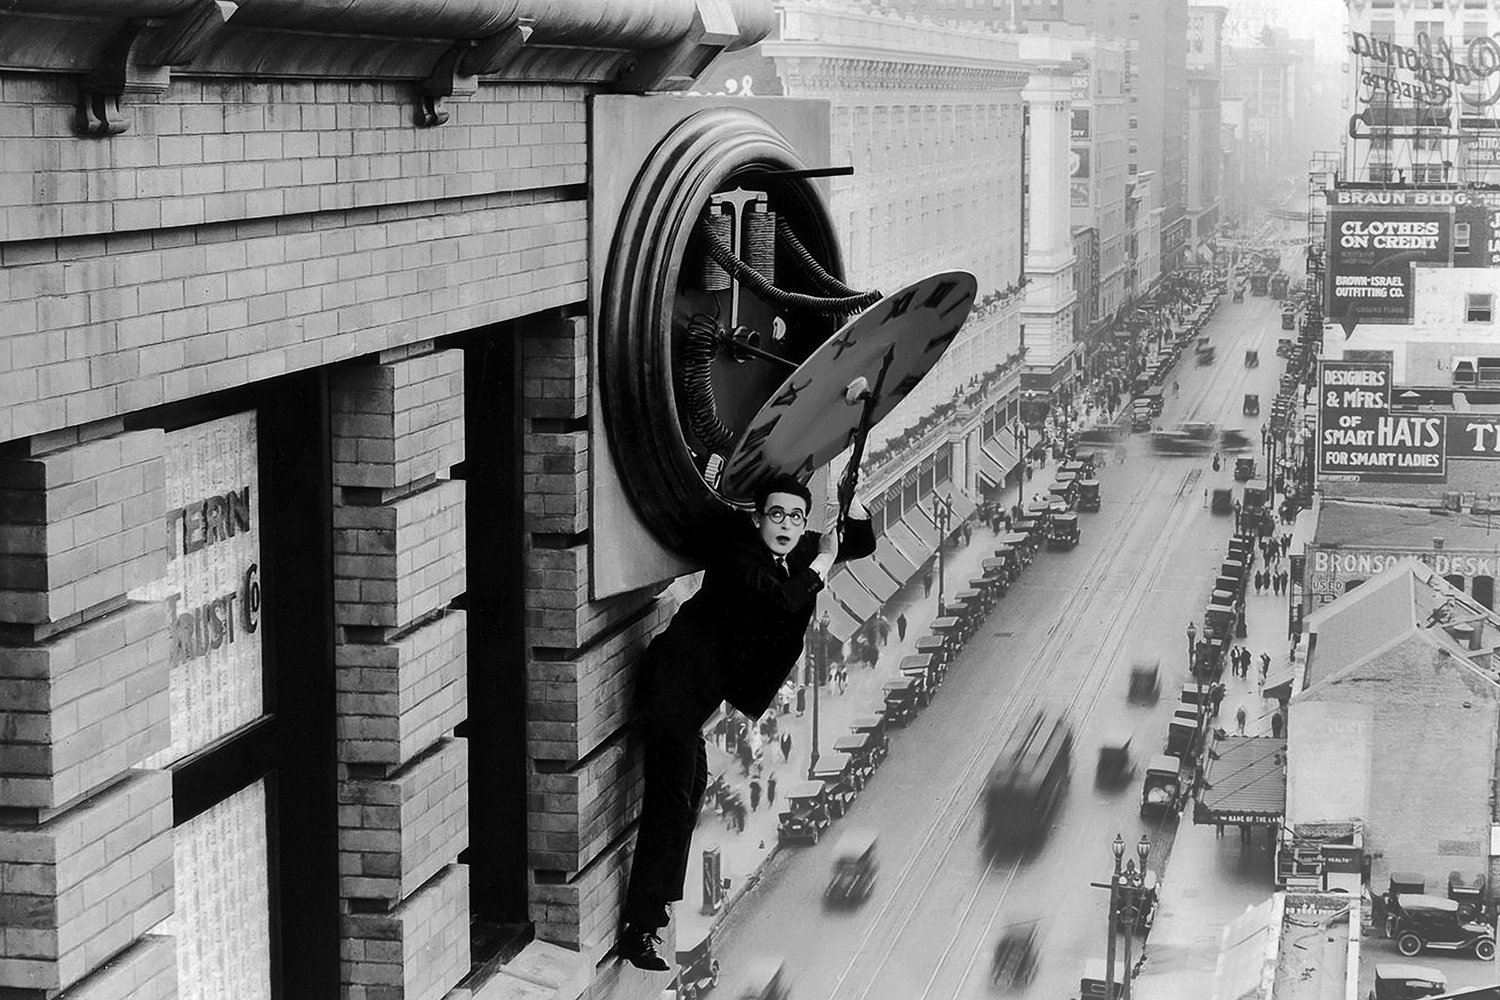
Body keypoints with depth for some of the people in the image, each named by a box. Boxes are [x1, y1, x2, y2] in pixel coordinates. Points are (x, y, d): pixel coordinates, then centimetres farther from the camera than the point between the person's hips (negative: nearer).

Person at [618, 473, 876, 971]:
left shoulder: (798, 549, 5)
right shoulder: (736, 551, -19)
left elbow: (862, 544, 18)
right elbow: (780, 599, -35)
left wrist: (853, 503, -1)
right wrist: (822, 564, -20)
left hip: (700, 687, 10)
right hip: (675, 677, -10)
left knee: (692, 782, 23)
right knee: (671, 795, -13)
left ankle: (659, 899, 40)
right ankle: (640, 928, -11)